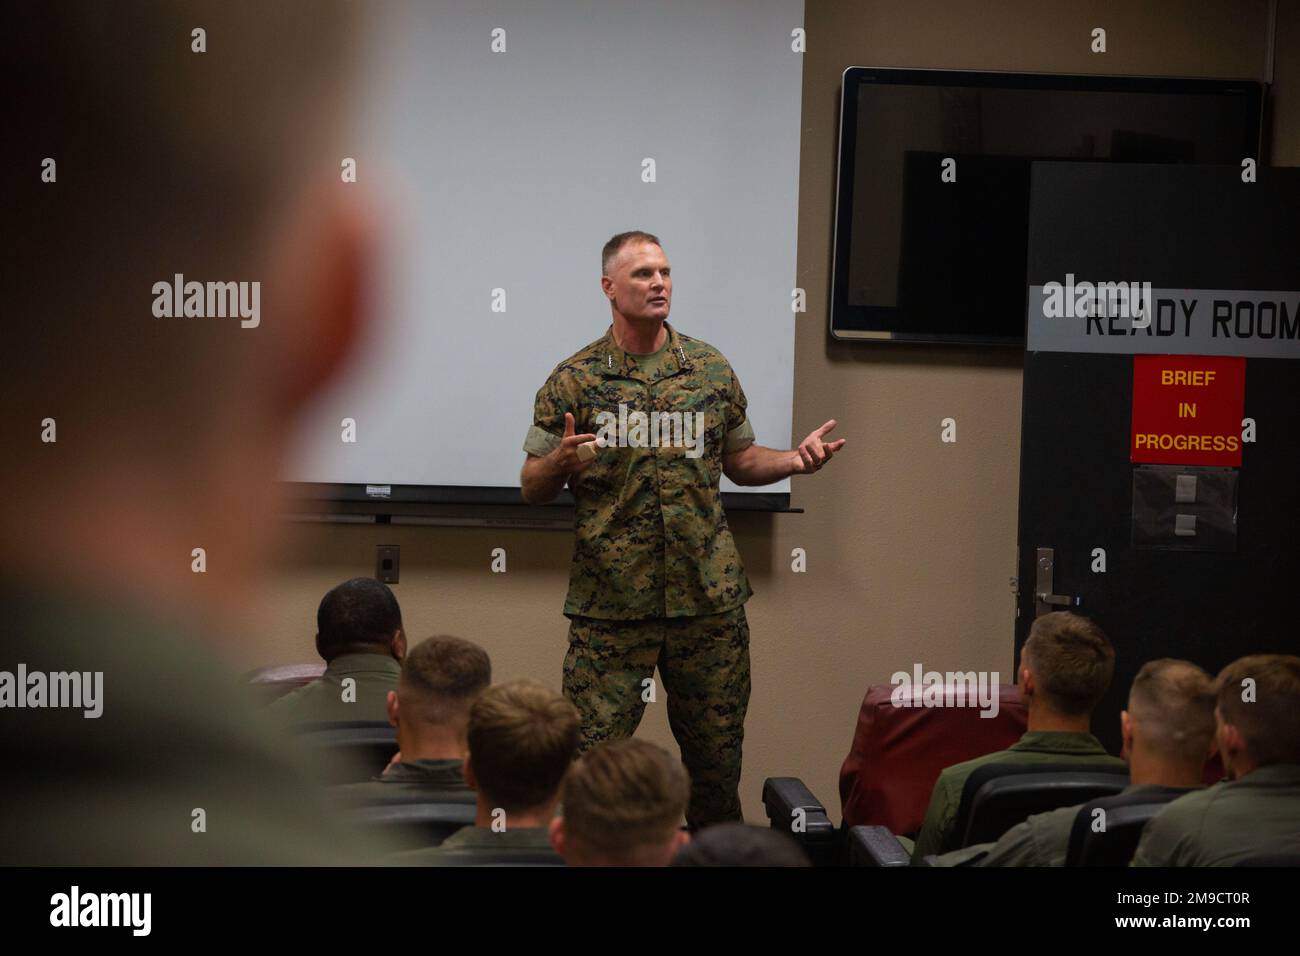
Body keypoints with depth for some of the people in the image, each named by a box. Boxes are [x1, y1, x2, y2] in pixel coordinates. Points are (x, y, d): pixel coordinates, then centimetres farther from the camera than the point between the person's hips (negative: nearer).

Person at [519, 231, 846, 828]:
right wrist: (560, 464, -19)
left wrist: (794, 460, -2)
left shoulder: (711, 369, 9)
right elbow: (531, 488, 3)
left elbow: (738, 460, 17)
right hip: (611, 602, -2)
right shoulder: (574, 380, 1)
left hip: (708, 597, 2)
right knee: (590, 756, -5)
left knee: (717, 755, 10)